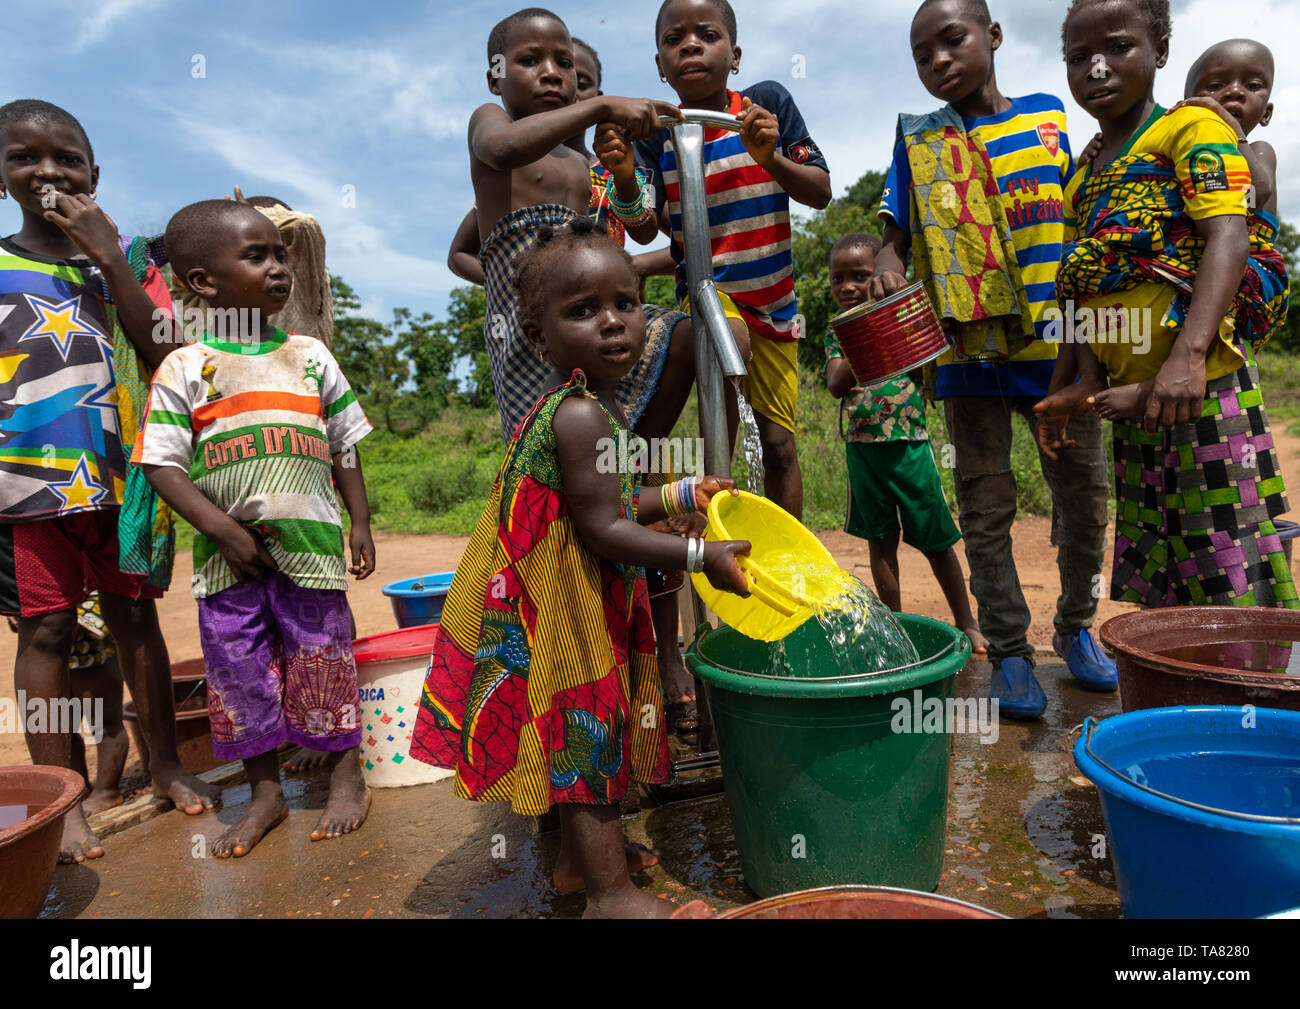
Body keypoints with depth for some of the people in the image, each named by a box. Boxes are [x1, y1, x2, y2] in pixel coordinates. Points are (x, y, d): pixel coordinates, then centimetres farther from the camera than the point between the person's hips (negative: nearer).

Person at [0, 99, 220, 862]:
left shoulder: (126, 258, 7)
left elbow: (162, 355, -8)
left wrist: (106, 253, -10)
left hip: (123, 471, 1)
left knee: (136, 617, 8)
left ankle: (166, 764, 20)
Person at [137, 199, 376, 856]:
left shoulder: (310, 356, 6)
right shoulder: (184, 368, 0)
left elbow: (344, 448, 10)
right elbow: (162, 464, -4)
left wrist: (361, 524, 7)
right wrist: (223, 530, -13)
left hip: (311, 541, 1)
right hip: (227, 553, 0)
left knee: (322, 658, 7)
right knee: (239, 667, 8)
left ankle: (346, 774, 26)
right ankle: (265, 792, 27)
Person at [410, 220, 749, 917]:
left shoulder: (587, 403, 8)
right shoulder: (582, 415, -23)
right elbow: (603, 531, -24)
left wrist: (683, 495, 18)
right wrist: (701, 557, -19)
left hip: (593, 605, 10)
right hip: (570, 606, -10)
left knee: (583, 735, 21)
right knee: (587, 734, 3)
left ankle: (578, 858, 40)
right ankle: (610, 894, 20)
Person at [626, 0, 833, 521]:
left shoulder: (768, 103, -6)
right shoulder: (656, 134, -6)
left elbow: (821, 192, -8)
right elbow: (645, 229, -13)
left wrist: (770, 158, -26)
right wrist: (624, 177, -34)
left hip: (775, 299, 2)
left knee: (777, 440, 4)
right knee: (729, 340, -37)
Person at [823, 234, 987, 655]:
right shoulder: (838, 335, 5)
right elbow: (836, 386, -11)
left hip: (908, 443, -2)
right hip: (861, 448, 2)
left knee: (936, 541, 6)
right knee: (880, 541, 10)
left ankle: (966, 623, 23)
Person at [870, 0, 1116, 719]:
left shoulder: (1049, 118, 9)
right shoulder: (916, 140, 9)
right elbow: (898, 231, 6)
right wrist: (887, 263, -18)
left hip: (1056, 341, 1)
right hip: (968, 348, -1)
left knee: (1083, 495, 8)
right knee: (986, 509, 2)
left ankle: (1076, 627, 31)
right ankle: (1009, 651, 16)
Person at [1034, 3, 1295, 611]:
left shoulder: (1191, 128, -1)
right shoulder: (1083, 177, 19)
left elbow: (1227, 238, -15)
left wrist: (1188, 354, -29)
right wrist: (1079, 380, 6)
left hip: (1199, 383, -7)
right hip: (1132, 395, 7)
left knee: (1228, 567, -6)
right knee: (1161, 588, 13)